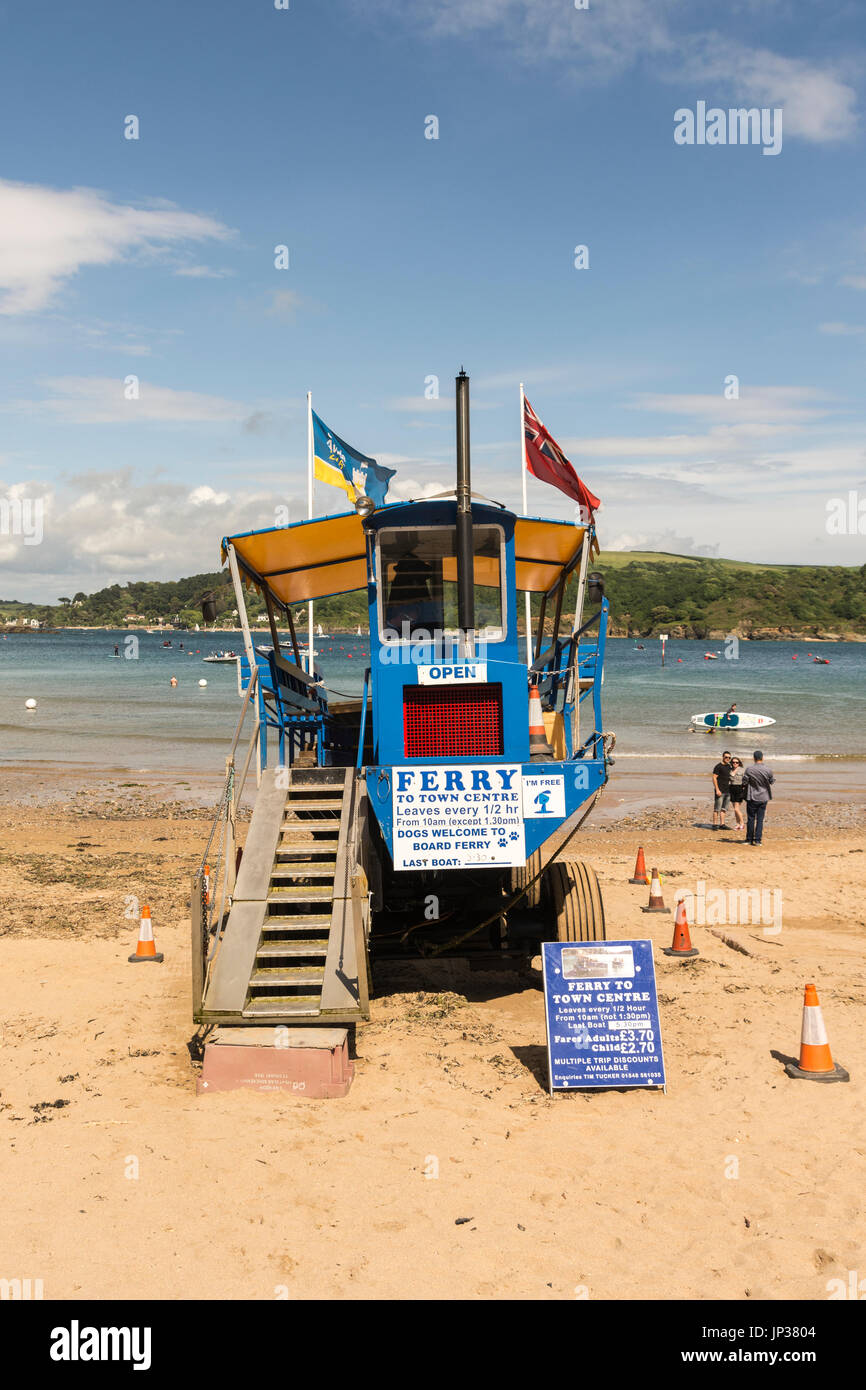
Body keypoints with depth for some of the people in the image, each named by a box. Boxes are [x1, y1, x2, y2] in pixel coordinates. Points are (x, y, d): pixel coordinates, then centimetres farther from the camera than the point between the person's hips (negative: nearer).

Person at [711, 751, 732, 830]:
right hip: (720, 791, -7)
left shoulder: (729, 766, 14)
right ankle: (715, 824, -2)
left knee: (724, 809, 8)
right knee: (717, 809, -5)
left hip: (727, 791, 7)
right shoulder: (718, 766, -8)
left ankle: (722, 824, 12)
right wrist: (717, 790, -18)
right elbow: (714, 778, -12)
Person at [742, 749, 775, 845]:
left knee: (751, 819, 8)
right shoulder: (768, 770, -8)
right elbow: (772, 781, 6)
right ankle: (757, 840, 3)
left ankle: (749, 839, 13)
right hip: (763, 798, 1)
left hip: (752, 797, -1)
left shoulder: (749, 770, -13)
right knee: (760, 819, 5)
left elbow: (744, 782, -7)